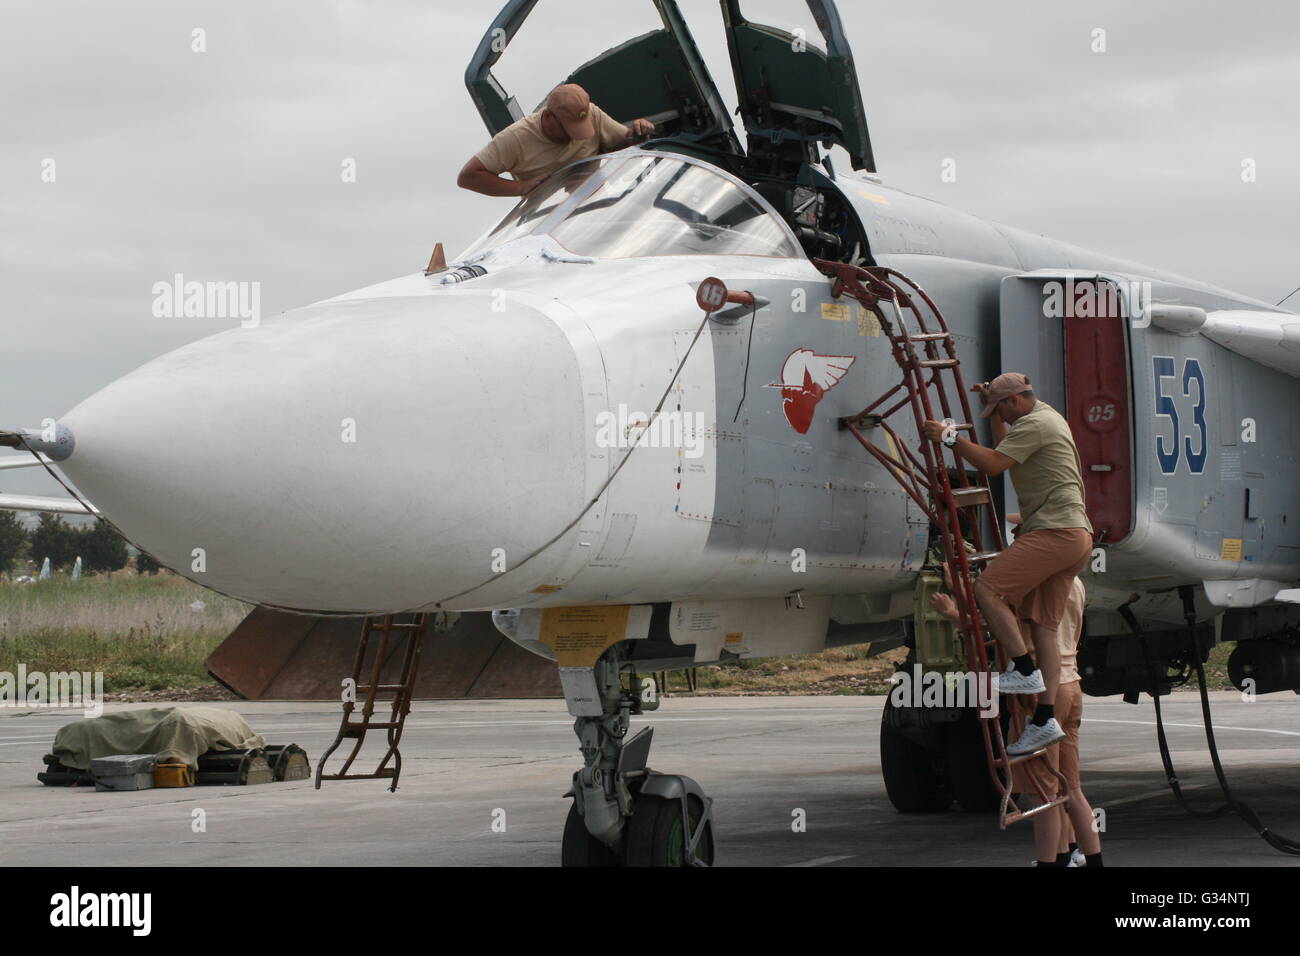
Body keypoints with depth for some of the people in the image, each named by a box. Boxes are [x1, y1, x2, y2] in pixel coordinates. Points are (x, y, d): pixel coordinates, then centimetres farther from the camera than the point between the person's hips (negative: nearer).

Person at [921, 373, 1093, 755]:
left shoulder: (1034, 424, -9)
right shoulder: (1049, 418, 25)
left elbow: (994, 463, -20)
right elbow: (1005, 449, 41)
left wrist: (950, 437, -16)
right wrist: (993, 412, 34)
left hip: (1055, 532, -11)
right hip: (1076, 536, 11)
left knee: (988, 588, -14)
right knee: (1043, 625, 6)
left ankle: (1024, 670, -16)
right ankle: (1044, 720, 1)